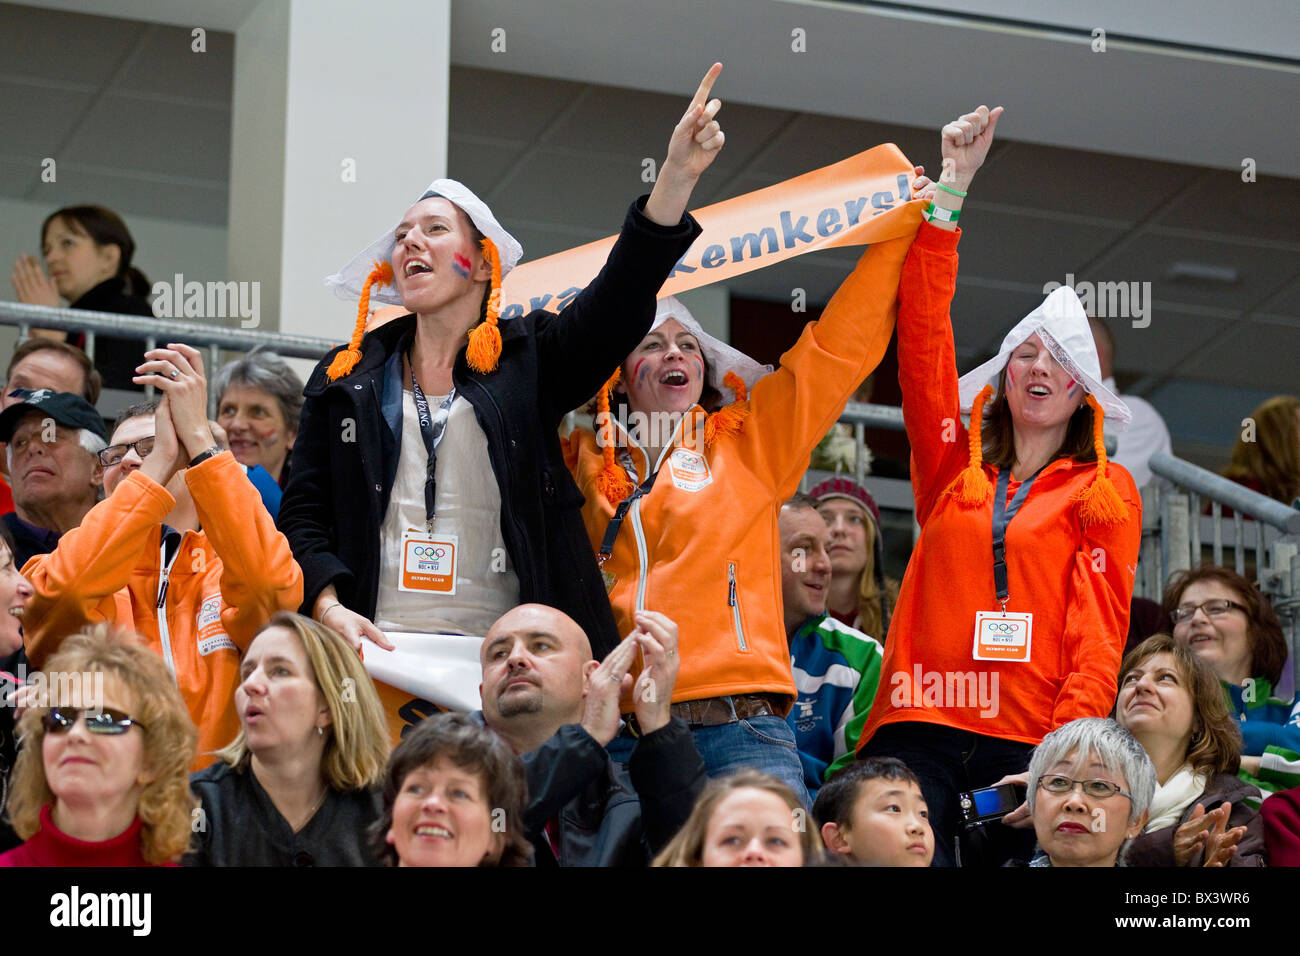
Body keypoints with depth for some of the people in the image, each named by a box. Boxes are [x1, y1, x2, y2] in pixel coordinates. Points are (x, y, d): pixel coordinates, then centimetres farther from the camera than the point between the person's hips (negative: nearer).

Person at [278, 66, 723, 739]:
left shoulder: (527, 361, 12)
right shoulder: (345, 380, 18)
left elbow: (619, 303, -5)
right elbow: (303, 514, 14)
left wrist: (677, 175, -18)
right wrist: (329, 605, -6)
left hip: (503, 656, -1)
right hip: (376, 653, 1)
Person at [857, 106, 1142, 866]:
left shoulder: (1107, 492, 12)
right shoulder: (954, 467, 18)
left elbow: (1100, 634, 2)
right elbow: (924, 340, 9)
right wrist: (948, 190, 5)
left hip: (1033, 741, -1)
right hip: (922, 724, 1)